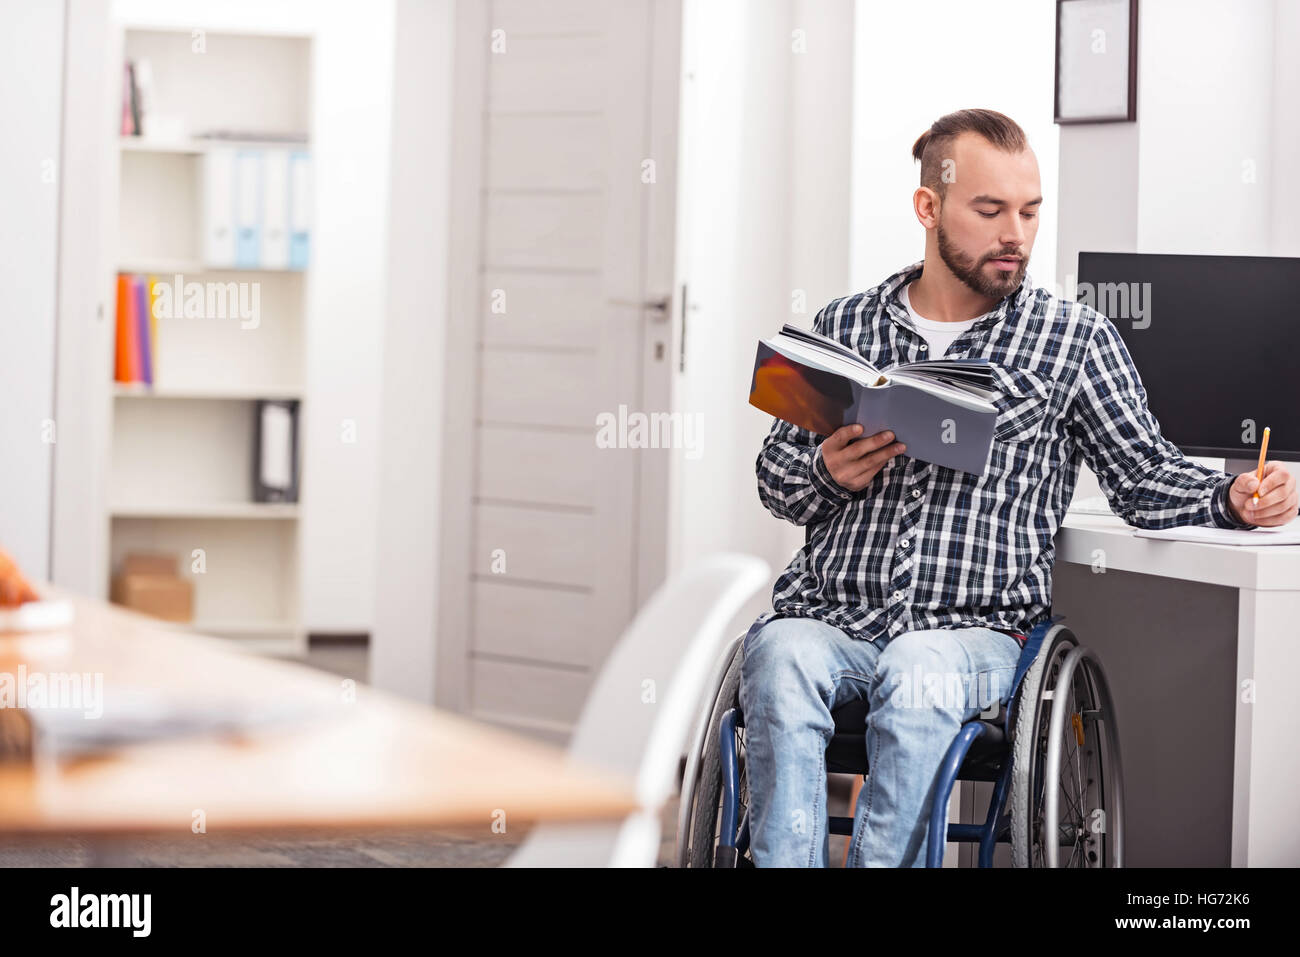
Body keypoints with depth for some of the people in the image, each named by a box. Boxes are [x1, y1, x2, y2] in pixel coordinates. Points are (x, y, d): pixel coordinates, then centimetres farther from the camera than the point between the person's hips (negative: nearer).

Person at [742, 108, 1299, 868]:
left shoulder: (1077, 339, 11)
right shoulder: (844, 327, 17)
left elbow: (1142, 473, 9)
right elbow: (776, 475, 20)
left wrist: (1230, 498, -11)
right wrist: (829, 474, -3)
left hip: (975, 628, -2)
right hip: (830, 613, 2)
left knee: (919, 673, -37)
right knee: (779, 659, -33)